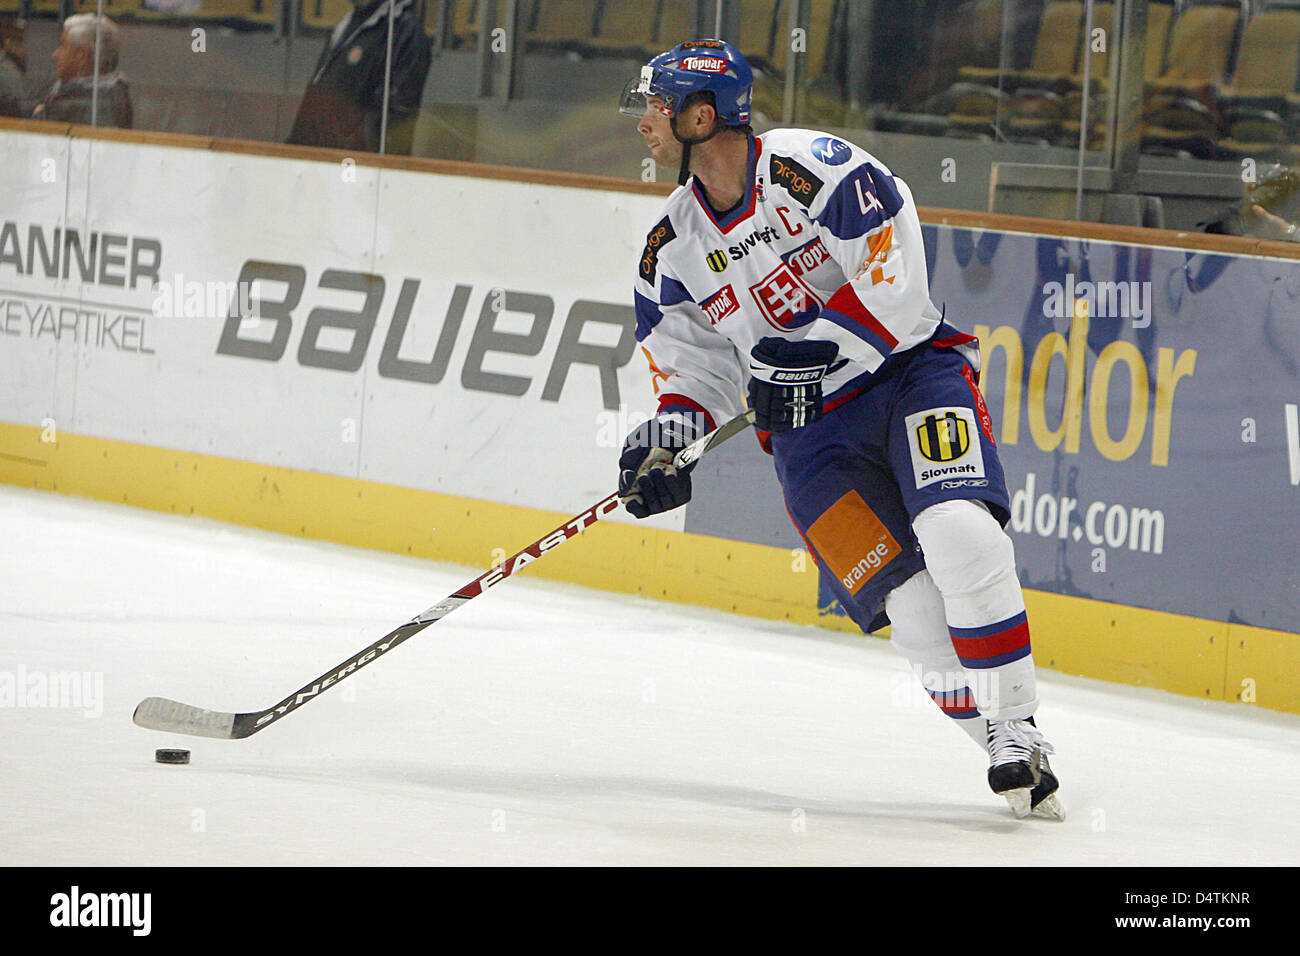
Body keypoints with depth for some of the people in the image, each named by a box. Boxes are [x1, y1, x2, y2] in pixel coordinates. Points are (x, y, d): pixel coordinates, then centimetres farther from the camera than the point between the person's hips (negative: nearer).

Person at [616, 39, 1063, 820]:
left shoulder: (813, 169, -16)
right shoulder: (674, 250, 5)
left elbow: (896, 286, -20)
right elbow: (694, 360, 14)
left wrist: (809, 351, -24)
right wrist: (670, 432, -5)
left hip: (912, 373, -4)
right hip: (813, 431, 5)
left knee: (958, 535, -28)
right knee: (912, 606, -13)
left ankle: (1018, 724, -18)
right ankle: (1010, 753, -6)